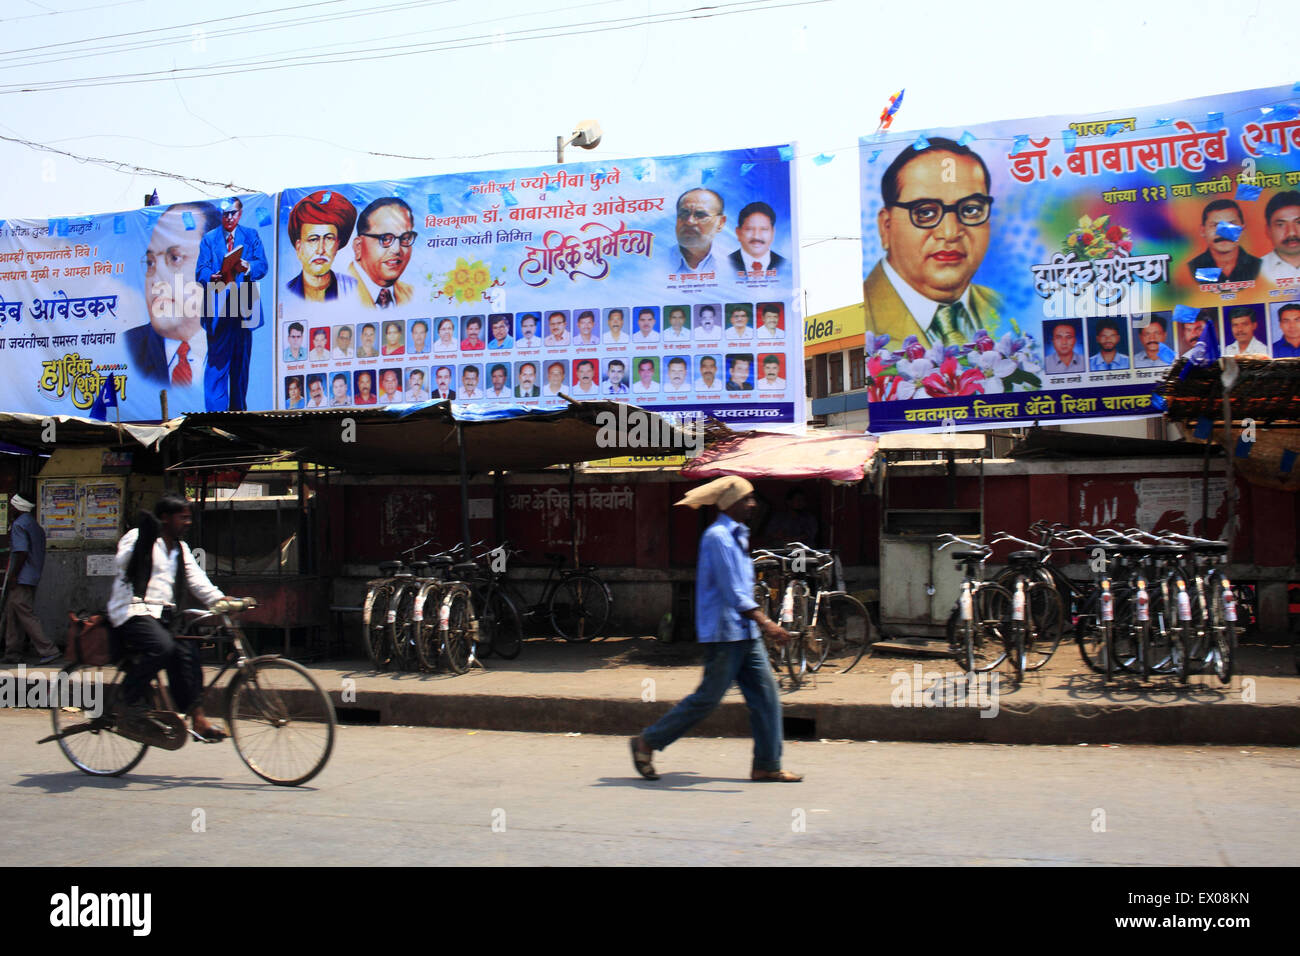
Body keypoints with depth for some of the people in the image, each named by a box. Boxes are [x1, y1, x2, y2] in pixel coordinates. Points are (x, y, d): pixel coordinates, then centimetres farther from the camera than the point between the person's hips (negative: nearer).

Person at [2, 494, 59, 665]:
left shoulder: (18, 525, -12)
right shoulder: (36, 524, 15)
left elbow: (22, 552, -20)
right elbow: (40, 553, 17)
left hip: (22, 579, -10)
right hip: (33, 577, 10)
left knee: (26, 615, -9)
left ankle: (48, 650, -13)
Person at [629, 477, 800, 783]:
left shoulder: (737, 535, 16)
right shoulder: (717, 537, -15)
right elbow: (733, 593, -22)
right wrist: (766, 623, -26)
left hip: (745, 633, 9)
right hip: (724, 633, -9)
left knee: (765, 694, 5)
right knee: (708, 699, -3)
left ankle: (767, 766, 10)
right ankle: (647, 742, 10)